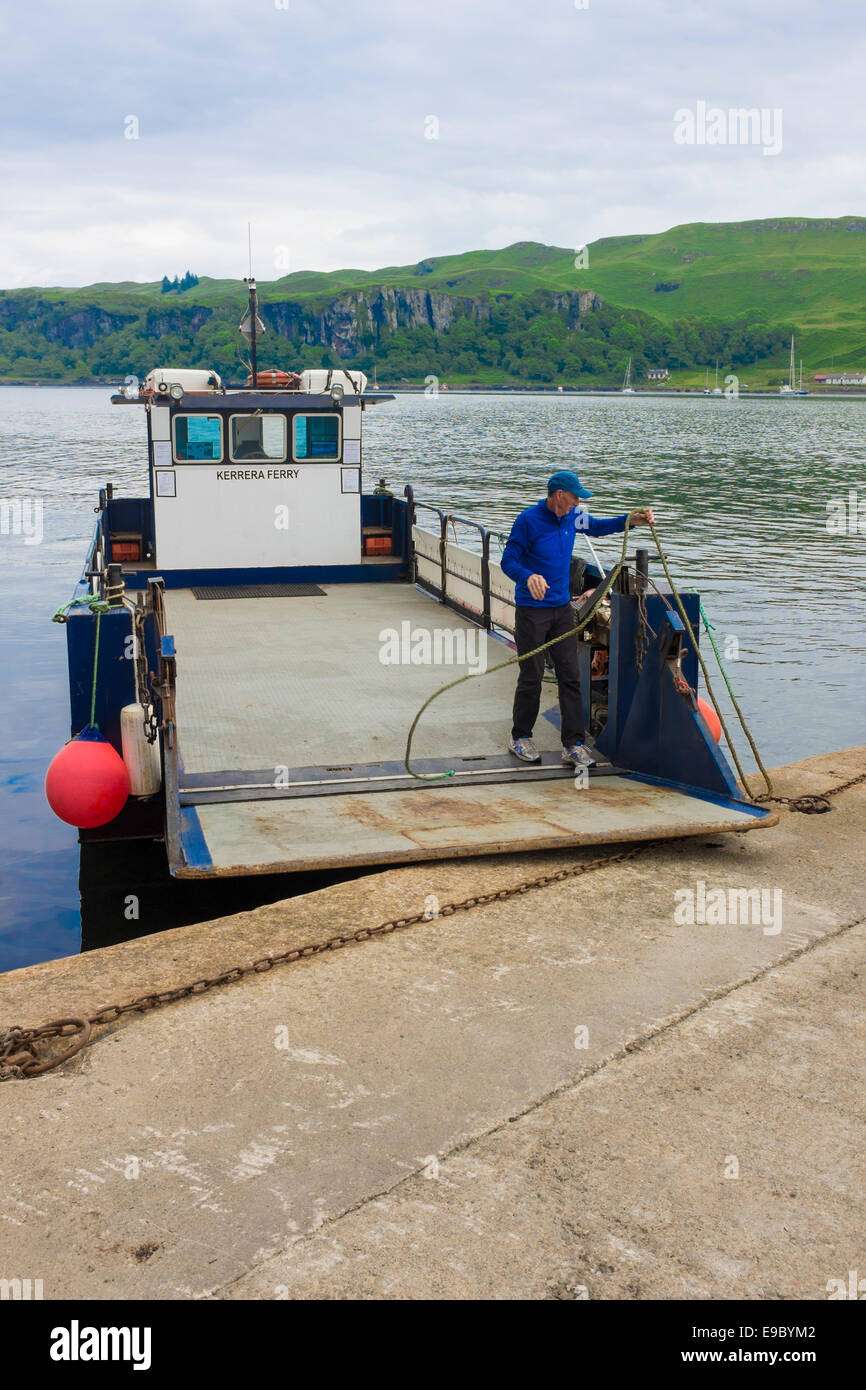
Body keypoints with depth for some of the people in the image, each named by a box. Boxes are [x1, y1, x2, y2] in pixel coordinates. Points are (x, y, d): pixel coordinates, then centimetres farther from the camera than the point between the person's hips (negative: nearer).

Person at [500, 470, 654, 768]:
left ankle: (574, 744, 5)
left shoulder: (572, 517, 6)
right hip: (531, 611, -6)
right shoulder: (528, 520, -13)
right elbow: (508, 561, -14)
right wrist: (528, 577, -35)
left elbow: (596, 527, 26)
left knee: (570, 675, 1)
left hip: (562, 608, 6)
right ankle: (520, 738, 18)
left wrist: (631, 520, 12)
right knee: (531, 677, 0)